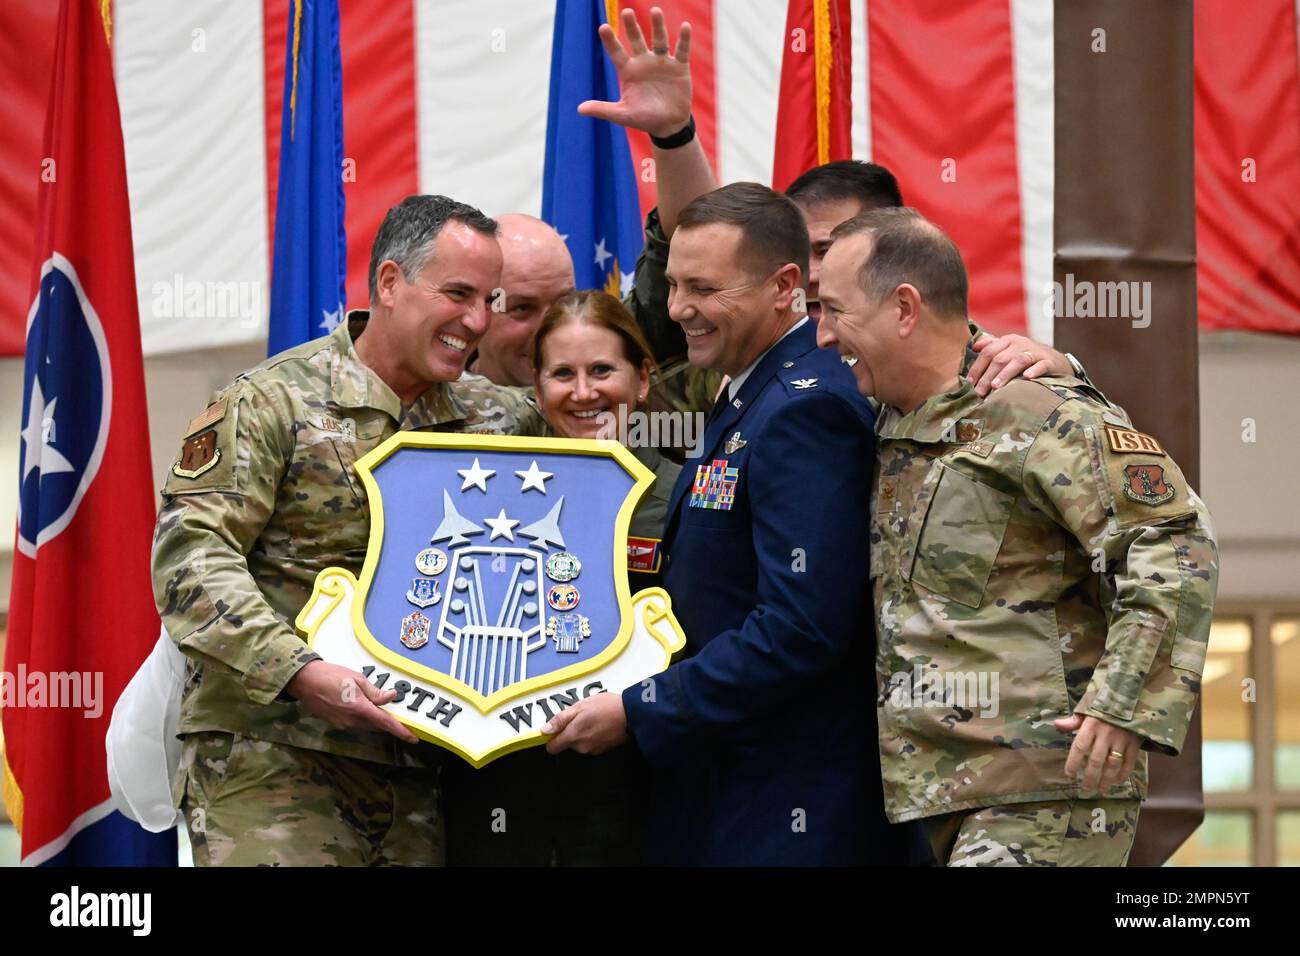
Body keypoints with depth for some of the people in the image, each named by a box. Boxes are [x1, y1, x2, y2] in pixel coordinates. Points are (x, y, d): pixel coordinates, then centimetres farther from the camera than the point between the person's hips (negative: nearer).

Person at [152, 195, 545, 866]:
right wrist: (298, 672, -23)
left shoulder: (495, 419, 14)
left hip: (411, 766, 5)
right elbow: (188, 552, -11)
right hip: (268, 753, -5)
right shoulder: (275, 400, -3)